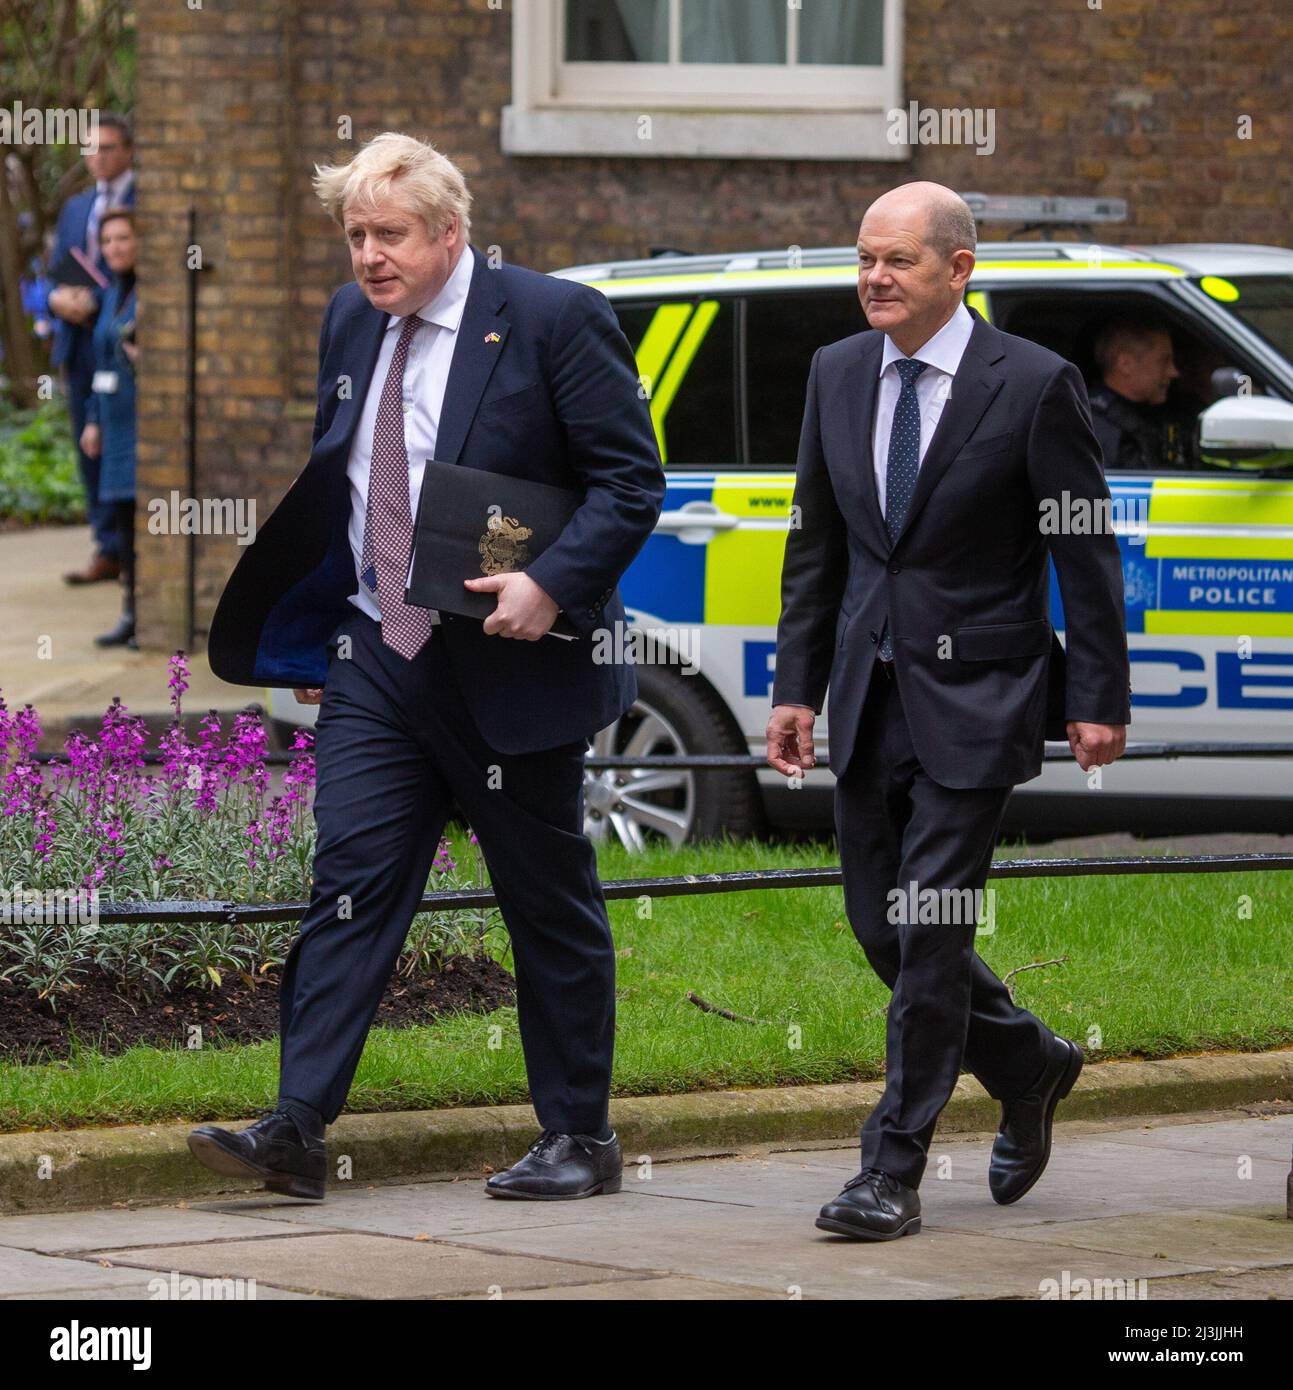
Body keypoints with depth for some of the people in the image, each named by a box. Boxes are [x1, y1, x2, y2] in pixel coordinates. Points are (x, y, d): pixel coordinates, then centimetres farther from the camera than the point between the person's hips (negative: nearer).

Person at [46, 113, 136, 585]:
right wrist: (59, 298, -5)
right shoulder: (76, 208, 20)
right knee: (90, 450, 5)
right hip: (79, 345, 6)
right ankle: (108, 551, 9)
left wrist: (94, 301, -17)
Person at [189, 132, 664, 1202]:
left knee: (551, 905, 5)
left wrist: (553, 584, -22)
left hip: (510, 663, -5)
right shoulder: (351, 323, 10)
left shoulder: (554, 319, -9)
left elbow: (632, 478, -10)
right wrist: (311, 632, 15)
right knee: (351, 882, -5)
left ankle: (580, 1139, 15)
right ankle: (297, 1131, -9)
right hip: (376, 661, 5)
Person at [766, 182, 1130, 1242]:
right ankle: (1029, 1066, 35)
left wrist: (1100, 700, -7)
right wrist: (797, 685, 9)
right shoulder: (837, 375, 7)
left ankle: (894, 1174, -1)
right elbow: (816, 543, 13)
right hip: (869, 696, 6)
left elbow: (1086, 552, -6)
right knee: (880, 924, 10)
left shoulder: (1034, 385, -9)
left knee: (931, 933, -8)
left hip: (974, 700, -6)